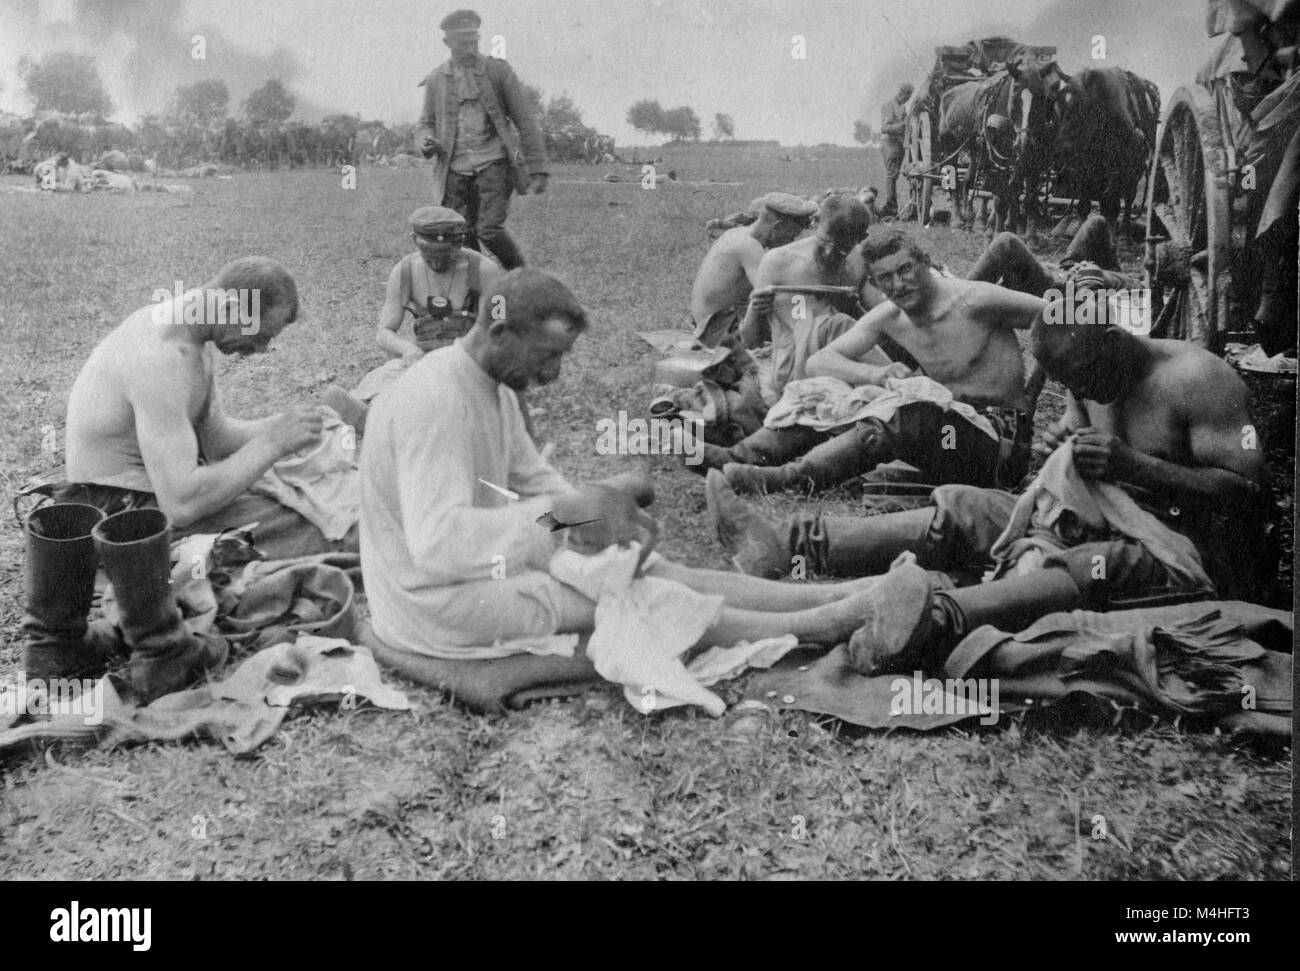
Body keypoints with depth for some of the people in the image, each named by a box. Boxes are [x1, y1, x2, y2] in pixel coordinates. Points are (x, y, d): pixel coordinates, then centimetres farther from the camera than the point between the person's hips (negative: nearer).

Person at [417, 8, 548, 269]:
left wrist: (538, 170, -6)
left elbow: (526, 121, 1)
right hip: (455, 168, 3)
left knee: (489, 230, -16)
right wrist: (427, 143, -3)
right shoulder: (436, 79, 9)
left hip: (492, 163, -3)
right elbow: (427, 122, 22)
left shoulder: (498, 71, 1)